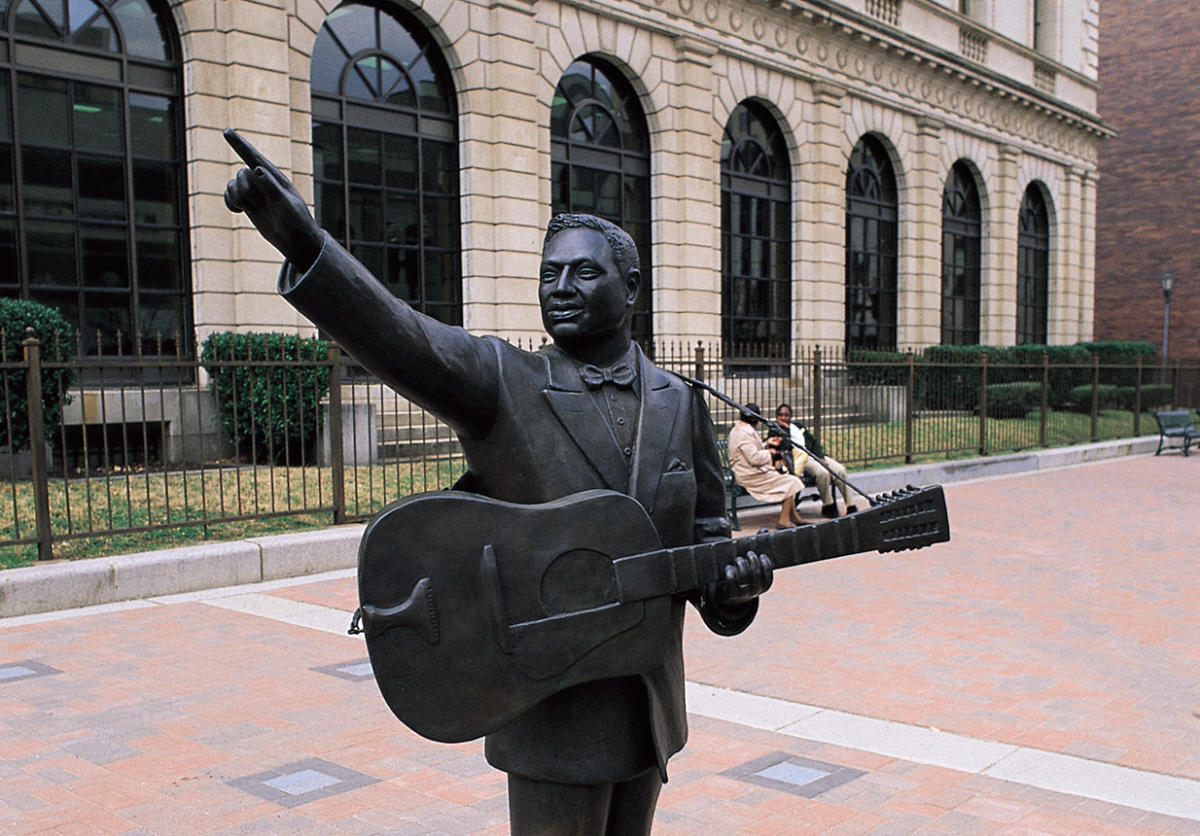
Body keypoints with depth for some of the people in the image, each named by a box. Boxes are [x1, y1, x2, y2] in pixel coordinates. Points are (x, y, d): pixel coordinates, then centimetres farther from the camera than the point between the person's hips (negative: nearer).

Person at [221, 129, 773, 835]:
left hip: (651, 701, 5)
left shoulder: (681, 404, 5)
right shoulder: (501, 383, -9)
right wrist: (303, 240, -43)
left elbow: (705, 533, 12)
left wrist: (734, 581, -11)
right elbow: (404, 339, -27)